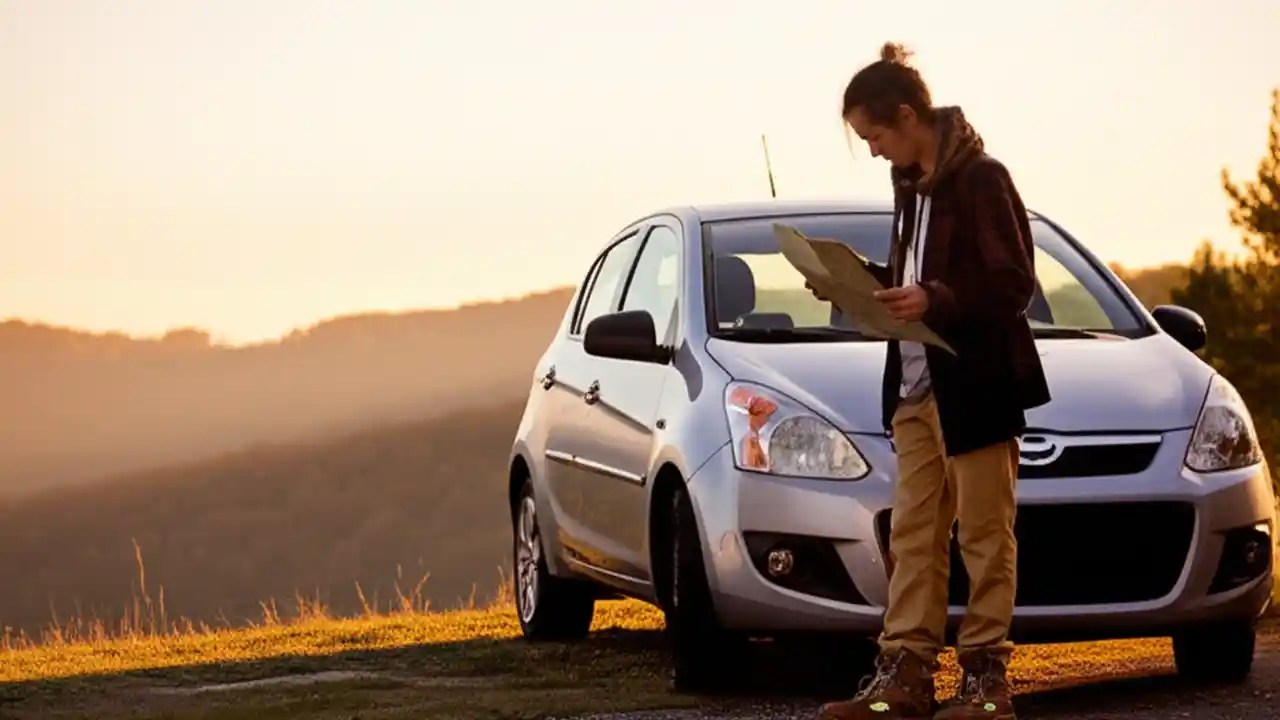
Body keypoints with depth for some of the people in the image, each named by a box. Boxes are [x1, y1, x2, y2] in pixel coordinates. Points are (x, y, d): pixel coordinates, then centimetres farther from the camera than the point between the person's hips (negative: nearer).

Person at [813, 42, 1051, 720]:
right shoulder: (910, 184, 14)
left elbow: (1013, 284, -16)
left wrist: (936, 300, -27)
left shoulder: (981, 180, -12)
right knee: (913, 533, 6)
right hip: (916, 385, 8)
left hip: (976, 385, -8)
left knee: (984, 533, 0)